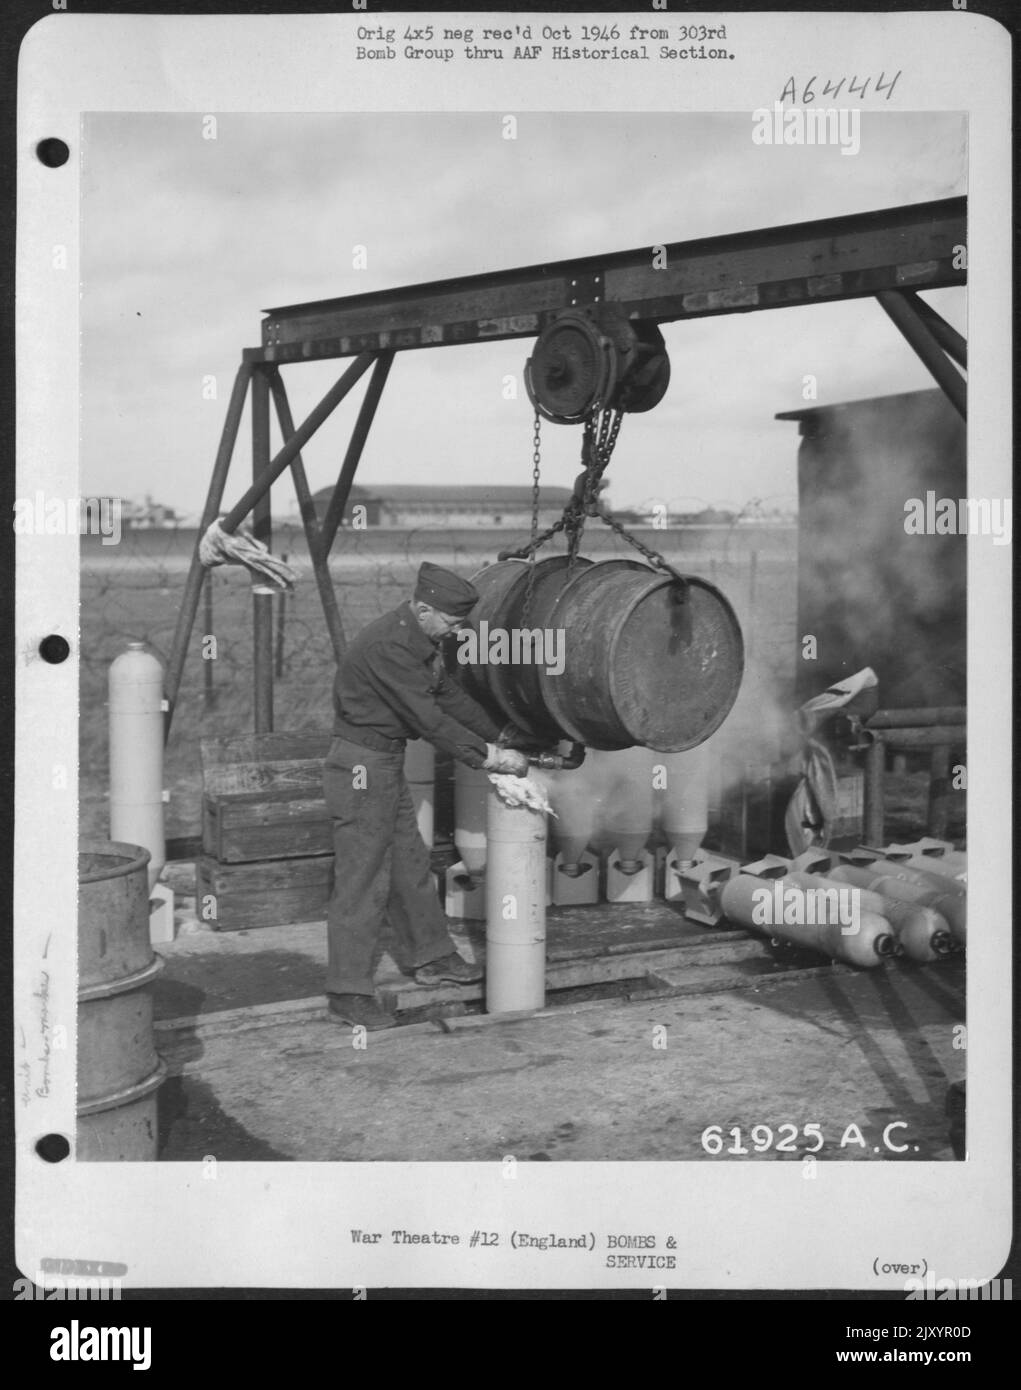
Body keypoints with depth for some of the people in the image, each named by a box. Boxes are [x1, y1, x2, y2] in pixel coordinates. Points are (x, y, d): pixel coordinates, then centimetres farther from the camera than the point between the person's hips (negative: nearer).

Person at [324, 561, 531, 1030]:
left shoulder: (422, 640, 6)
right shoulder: (387, 646, -25)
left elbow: (450, 695, 15)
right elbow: (428, 718, -25)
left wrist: (500, 735, 9)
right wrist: (487, 757, -20)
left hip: (388, 764, 10)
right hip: (360, 766, -10)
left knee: (410, 864, 19)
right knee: (362, 880, -6)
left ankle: (429, 957, 34)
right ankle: (348, 993, 1)